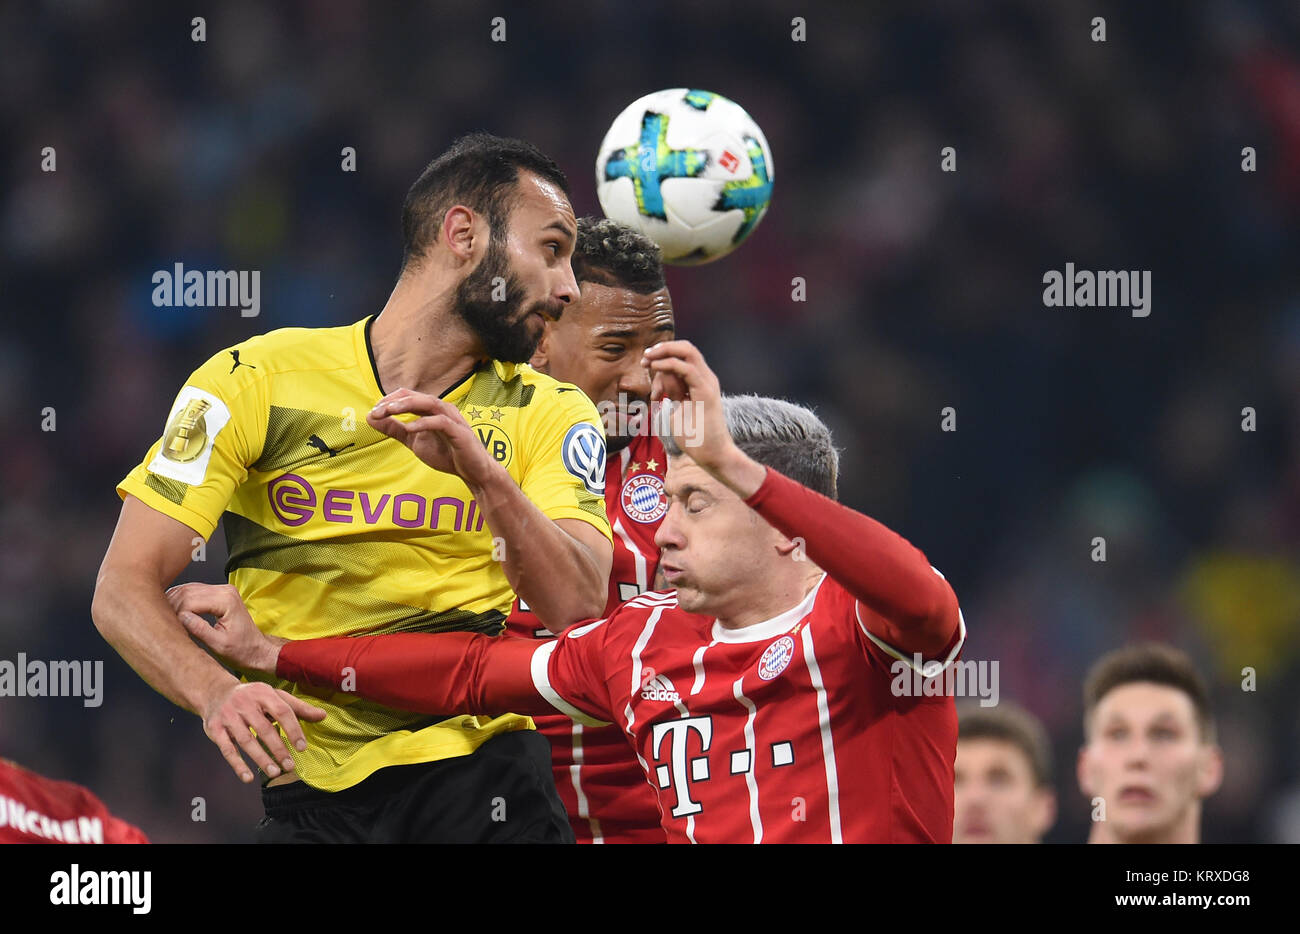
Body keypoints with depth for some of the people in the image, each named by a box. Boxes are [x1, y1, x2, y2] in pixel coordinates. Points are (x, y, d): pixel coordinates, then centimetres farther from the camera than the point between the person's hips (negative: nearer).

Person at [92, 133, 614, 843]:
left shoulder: (548, 414, 7)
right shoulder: (259, 381, 1)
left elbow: (579, 605, -9)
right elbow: (124, 591, -4)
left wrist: (485, 474, -25)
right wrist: (217, 693, -23)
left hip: (480, 768, 1)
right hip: (312, 791, -1)